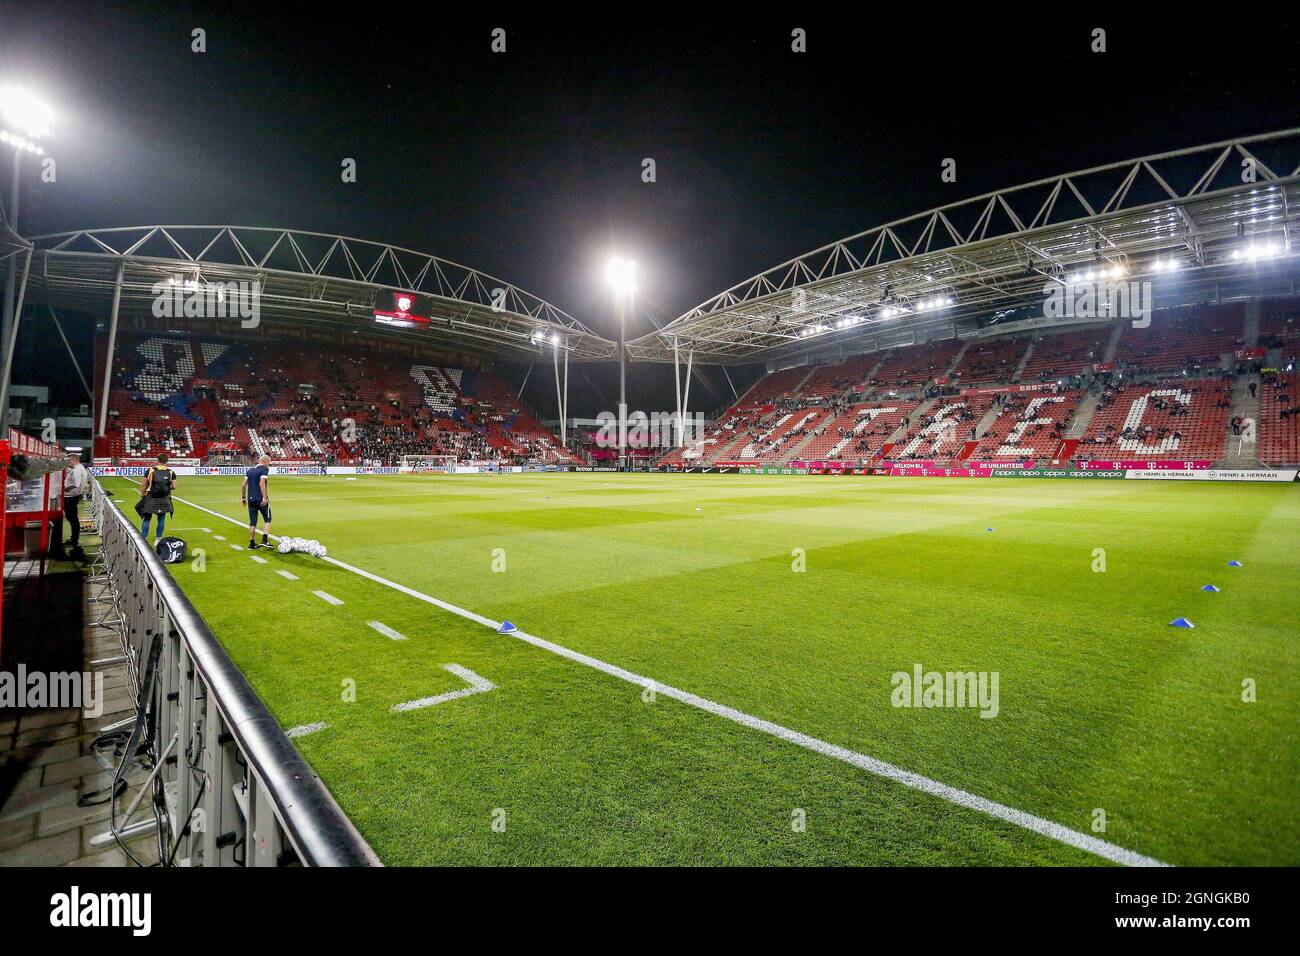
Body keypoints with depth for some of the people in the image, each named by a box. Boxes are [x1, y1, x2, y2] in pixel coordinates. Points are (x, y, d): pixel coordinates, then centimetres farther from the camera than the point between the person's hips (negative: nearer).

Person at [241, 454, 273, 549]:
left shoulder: (250, 469, 14)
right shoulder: (264, 469, -7)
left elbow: (243, 485, 11)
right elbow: (262, 483, -20)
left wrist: (243, 497, 18)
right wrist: (265, 497, -22)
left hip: (251, 499, 6)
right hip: (261, 499, -6)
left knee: (252, 522, 12)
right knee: (267, 519, 7)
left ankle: (252, 544, 15)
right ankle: (265, 540, -5)